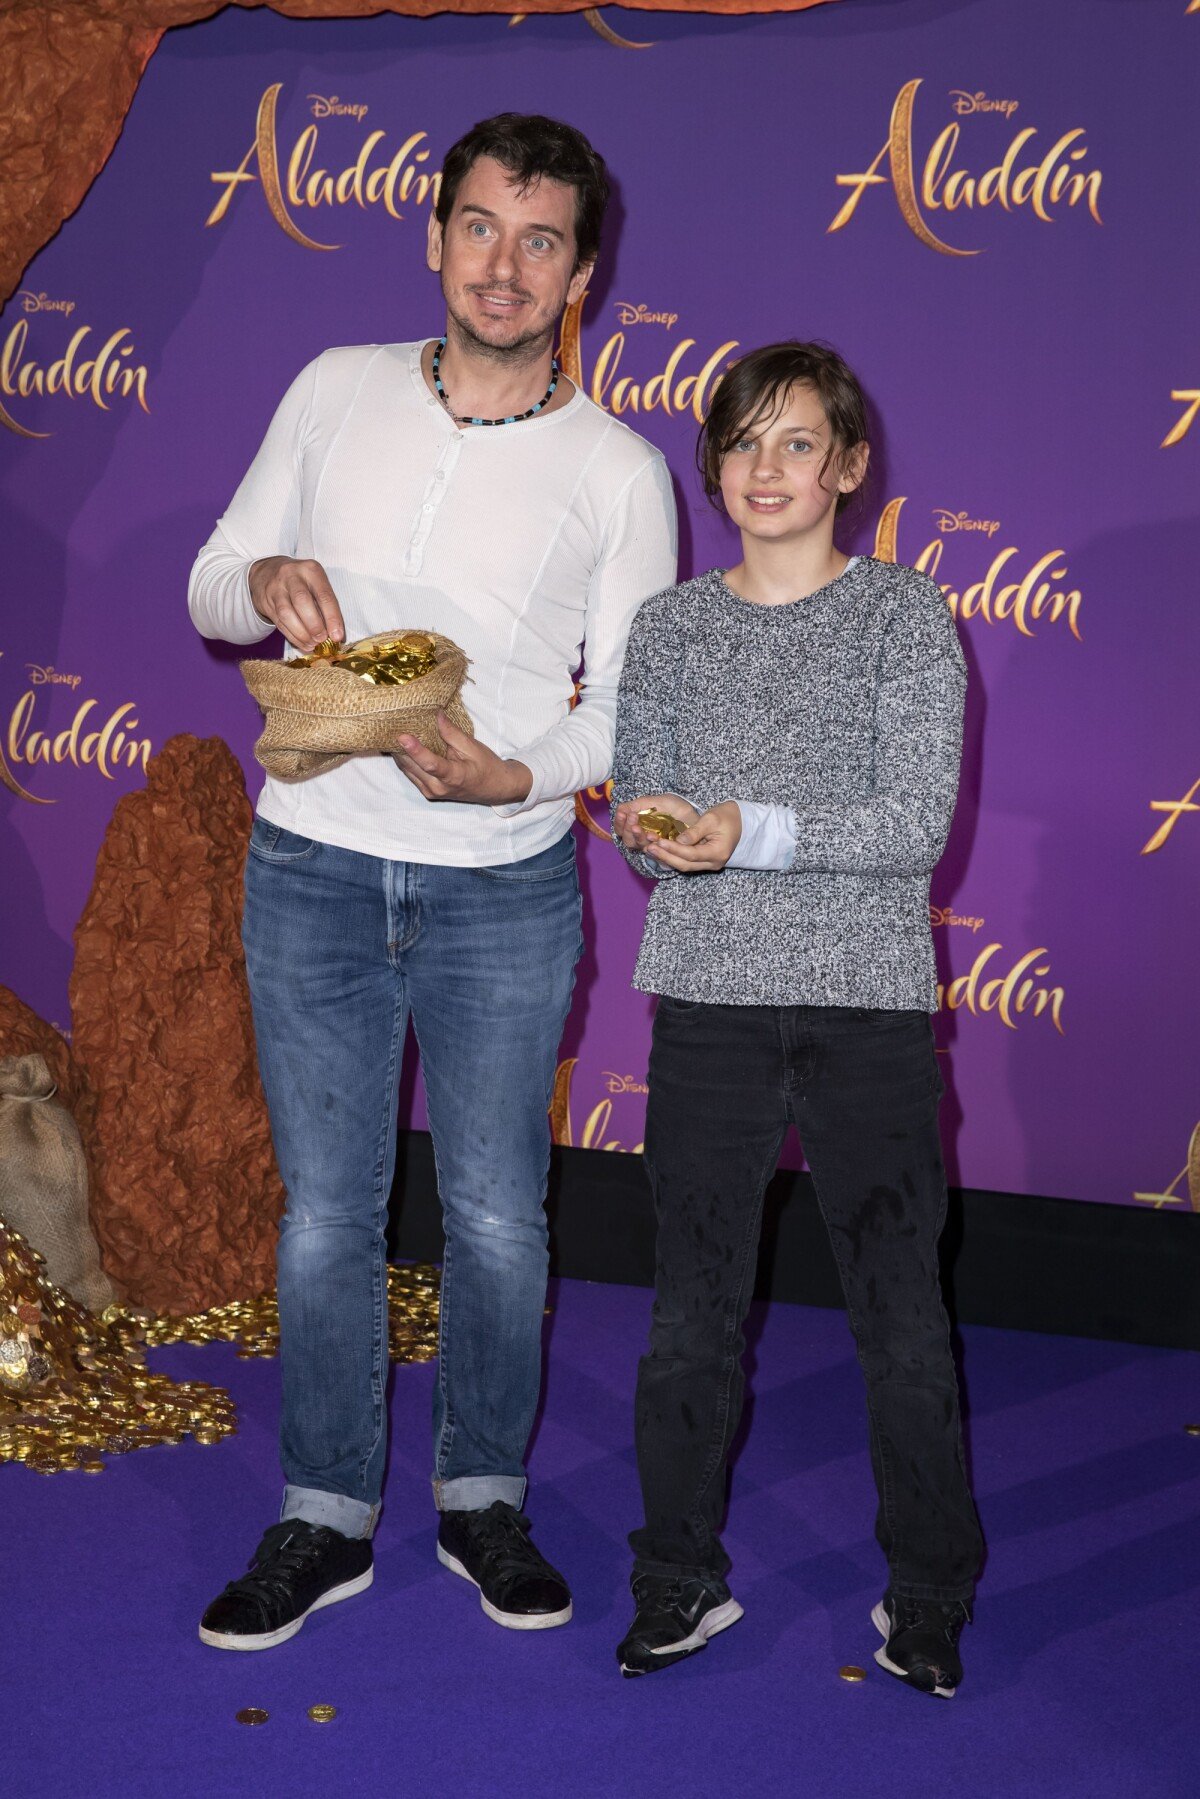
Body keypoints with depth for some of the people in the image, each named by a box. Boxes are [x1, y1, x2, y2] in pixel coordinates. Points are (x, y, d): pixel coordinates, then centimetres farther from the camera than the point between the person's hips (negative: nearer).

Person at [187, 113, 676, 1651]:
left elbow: (635, 702, 0)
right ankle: (324, 1517, 23)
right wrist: (264, 580, -13)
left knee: (496, 1216, 7)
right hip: (312, 866, 1)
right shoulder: (336, 393, 5)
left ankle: (482, 1497, 28)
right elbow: (210, 591, 11)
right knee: (325, 1212, 7)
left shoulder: (617, 470, -1)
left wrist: (517, 774, -20)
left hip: (504, 888, -1)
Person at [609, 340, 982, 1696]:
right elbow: (644, 821, 8)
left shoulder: (907, 615, 0)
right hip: (709, 999, 2)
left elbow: (917, 822, -9)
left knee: (902, 1319, 4)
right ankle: (681, 1582, 23)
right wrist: (650, 828, -15)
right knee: (691, 1316, 7)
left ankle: (926, 1599, 22)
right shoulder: (668, 626, 9)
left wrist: (751, 833, -20)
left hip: (867, 1001, -2)